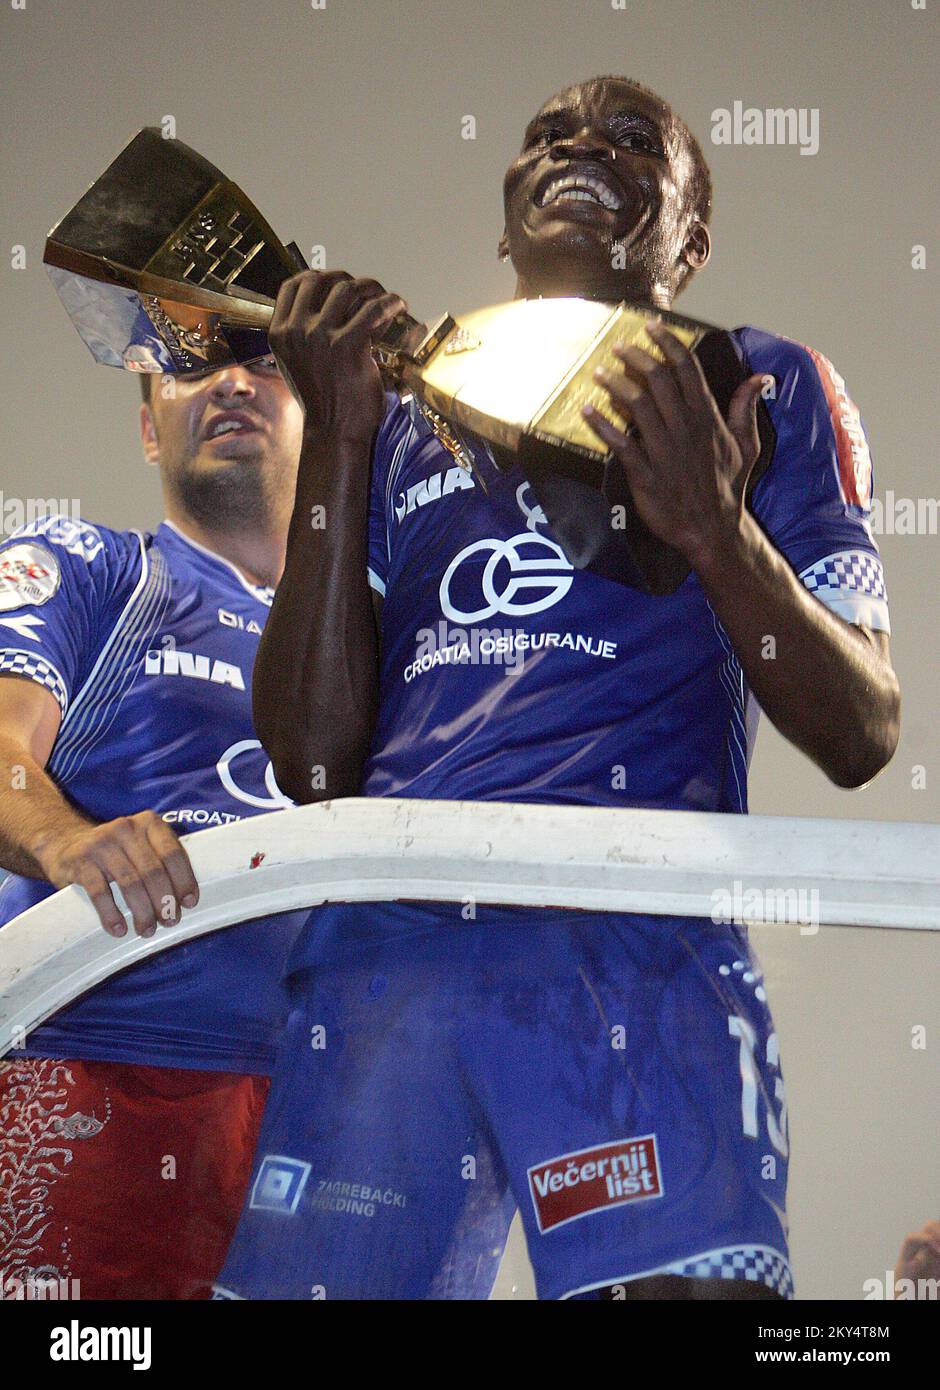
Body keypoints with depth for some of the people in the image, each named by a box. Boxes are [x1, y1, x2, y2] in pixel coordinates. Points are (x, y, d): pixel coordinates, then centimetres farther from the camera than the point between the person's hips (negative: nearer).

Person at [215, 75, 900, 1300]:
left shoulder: (763, 389, 16)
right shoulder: (410, 411, 23)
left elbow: (862, 737, 7)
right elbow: (314, 764, 11)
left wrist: (714, 527, -8)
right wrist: (338, 440, 6)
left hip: (635, 936, -3)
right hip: (381, 942, 3)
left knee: (681, 1280, -23)